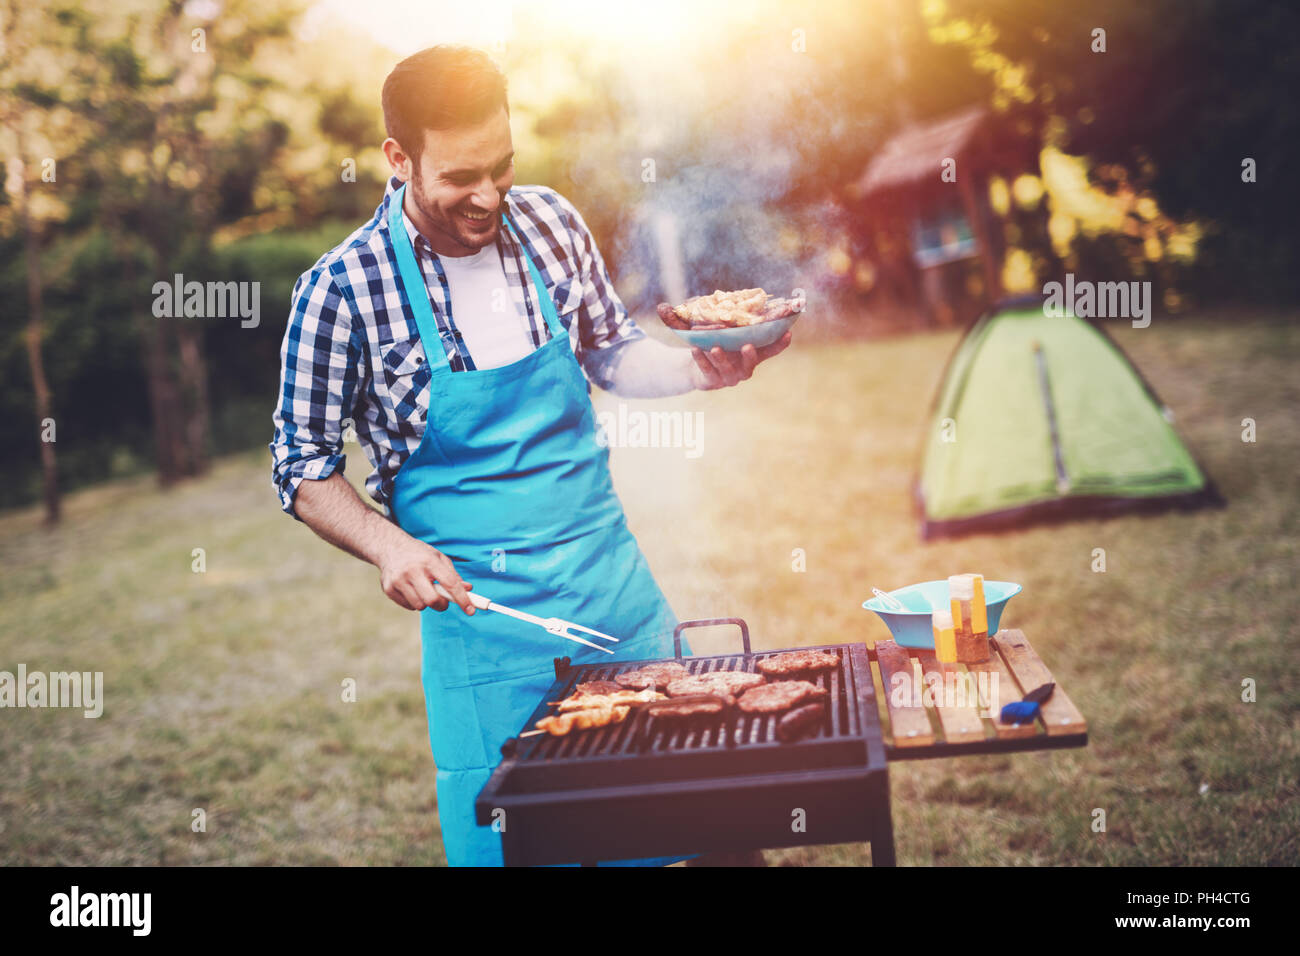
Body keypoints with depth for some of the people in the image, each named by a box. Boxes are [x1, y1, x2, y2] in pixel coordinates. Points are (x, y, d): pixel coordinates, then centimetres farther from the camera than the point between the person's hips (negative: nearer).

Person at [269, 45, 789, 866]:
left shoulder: (549, 221, -1)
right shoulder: (341, 290, -12)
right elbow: (305, 468, -4)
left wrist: (698, 369, -6)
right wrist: (387, 546, -19)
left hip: (615, 581, 4)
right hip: (477, 607, -4)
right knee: (502, 840, 5)